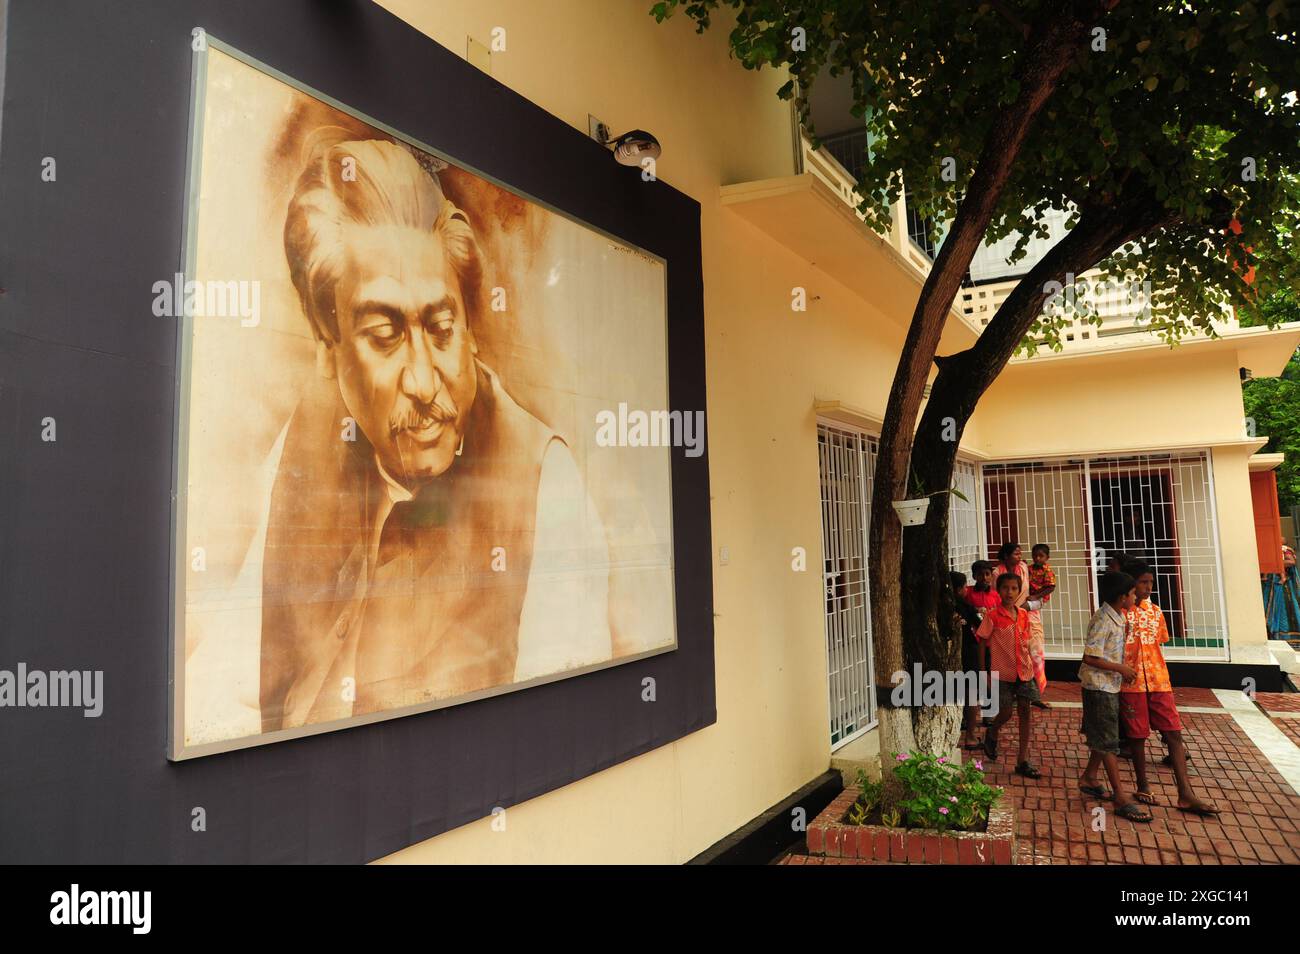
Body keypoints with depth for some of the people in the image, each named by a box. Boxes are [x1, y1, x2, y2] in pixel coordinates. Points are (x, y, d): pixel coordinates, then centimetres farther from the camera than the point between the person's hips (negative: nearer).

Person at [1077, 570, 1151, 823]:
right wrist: (1121, 668, -18)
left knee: (1103, 737, 18)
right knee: (1108, 742, -4)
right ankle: (1121, 798, 1)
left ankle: (1089, 779, 32)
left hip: (1110, 685, 9)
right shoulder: (1103, 620, -22)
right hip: (1099, 686, -9)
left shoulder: (1117, 617, 6)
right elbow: (1090, 657, -24)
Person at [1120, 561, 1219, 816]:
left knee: (1174, 733, 0)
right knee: (1137, 735, 6)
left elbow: (1159, 644, 15)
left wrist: (1160, 676, 10)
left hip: (1158, 681, 4)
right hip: (1131, 683, -4)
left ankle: (1186, 795, 3)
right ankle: (1142, 787, 22)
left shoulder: (1155, 611, 8)